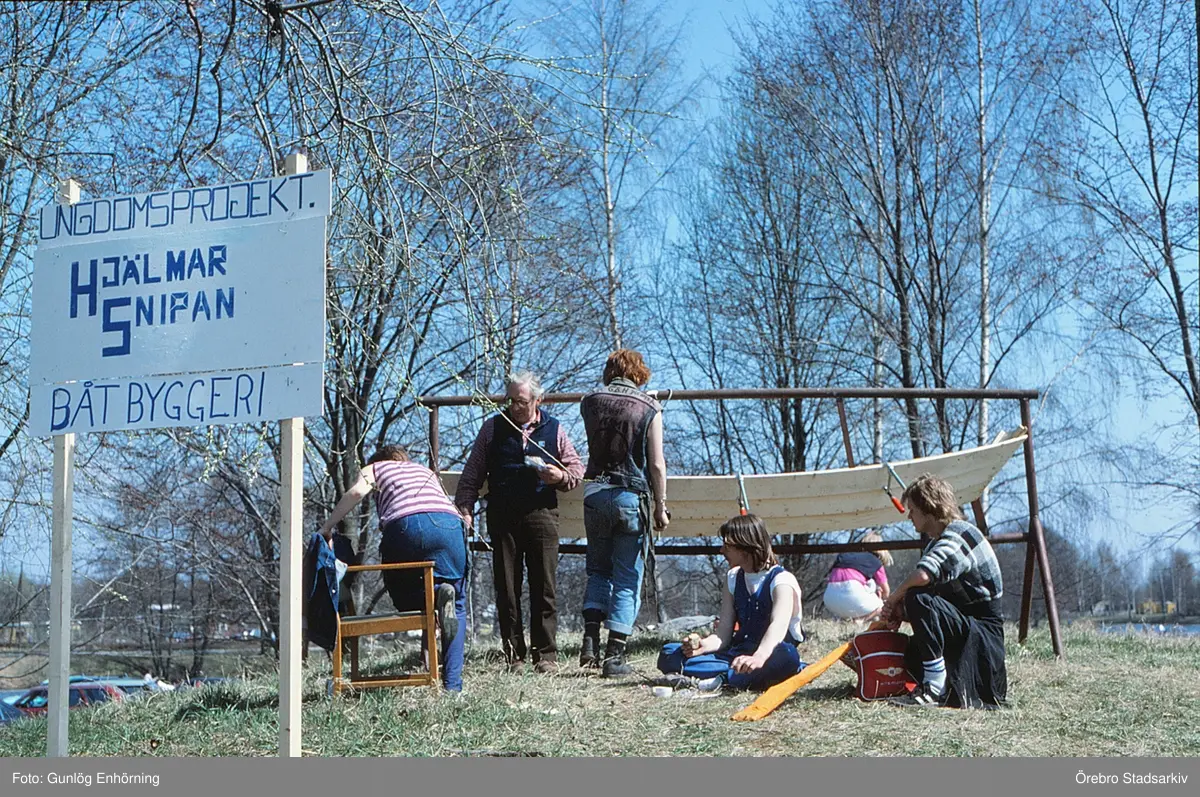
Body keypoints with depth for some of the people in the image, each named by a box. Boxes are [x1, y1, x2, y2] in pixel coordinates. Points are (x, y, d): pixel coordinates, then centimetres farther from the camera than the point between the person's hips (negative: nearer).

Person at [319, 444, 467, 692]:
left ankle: (434, 595, -14)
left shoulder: (374, 469, 29)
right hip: (450, 523, 2)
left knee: (403, 596, 21)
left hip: (405, 525, -2)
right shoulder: (425, 470, 40)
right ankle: (452, 685, -4)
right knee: (458, 605, 12)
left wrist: (327, 528, 13)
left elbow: (357, 491, 9)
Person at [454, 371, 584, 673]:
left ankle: (546, 654, 3)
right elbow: (472, 473, 10)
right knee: (507, 587, 1)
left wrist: (561, 476, -8)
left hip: (541, 514, -1)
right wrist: (464, 509, -1)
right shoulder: (494, 427, 9)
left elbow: (577, 468, 15)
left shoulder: (553, 430, 9)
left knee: (544, 586, -3)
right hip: (502, 517, 1)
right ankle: (514, 655, 6)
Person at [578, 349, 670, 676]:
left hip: (595, 493, 3)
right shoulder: (649, 408, -5)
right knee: (627, 579, 4)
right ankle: (614, 656, 1)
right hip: (632, 496, -3)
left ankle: (590, 641, 2)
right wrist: (660, 506, -1)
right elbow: (656, 464, -7)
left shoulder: (590, 401, 3)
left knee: (598, 570, 18)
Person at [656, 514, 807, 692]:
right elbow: (723, 635, 6)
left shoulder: (782, 580, -10)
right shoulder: (733, 579, 12)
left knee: (787, 657, -42)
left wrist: (759, 657, -50)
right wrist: (703, 645, -18)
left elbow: (779, 625, -30)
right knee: (669, 654, -11)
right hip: (739, 654, 7)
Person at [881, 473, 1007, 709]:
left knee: (919, 599, -28)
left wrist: (892, 601, -18)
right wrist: (898, 611, -9)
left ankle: (936, 689, -27)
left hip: (984, 634, -10)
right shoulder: (937, 542, 17)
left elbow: (922, 576, -35)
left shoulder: (960, 534, -17)